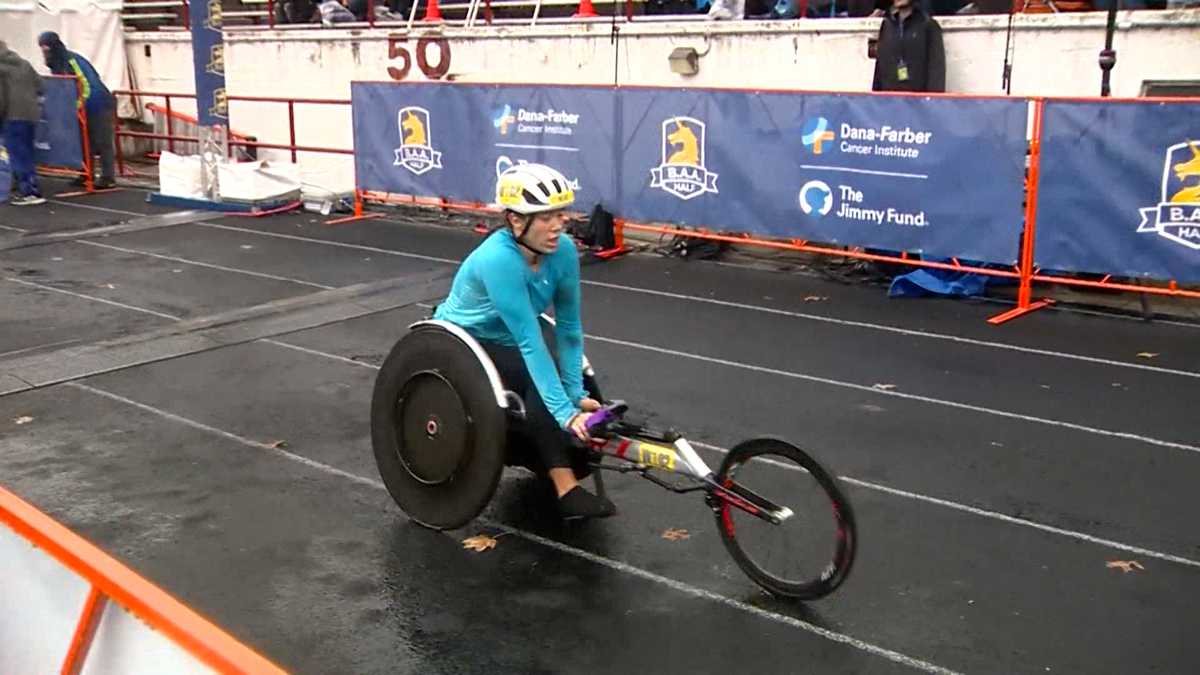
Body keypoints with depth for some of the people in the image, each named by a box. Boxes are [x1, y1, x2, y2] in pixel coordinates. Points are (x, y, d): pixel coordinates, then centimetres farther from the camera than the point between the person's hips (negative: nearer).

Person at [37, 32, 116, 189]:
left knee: (102, 142, -6)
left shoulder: (72, 60, -22)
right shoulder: (55, 64, 6)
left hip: (99, 105, -9)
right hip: (85, 107, 9)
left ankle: (108, 178, -4)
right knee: (85, 142, 11)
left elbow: (88, 85, -27)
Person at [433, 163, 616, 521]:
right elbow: (530, 342, -39)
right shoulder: (497, 259, -35)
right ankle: (567, 490, -28)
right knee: (537, 382, -31)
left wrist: (577, 395, -20)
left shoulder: (563, 251, -17)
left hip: (505, 342, 6)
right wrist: (566, 413, -41)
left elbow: (569, 327, -13)